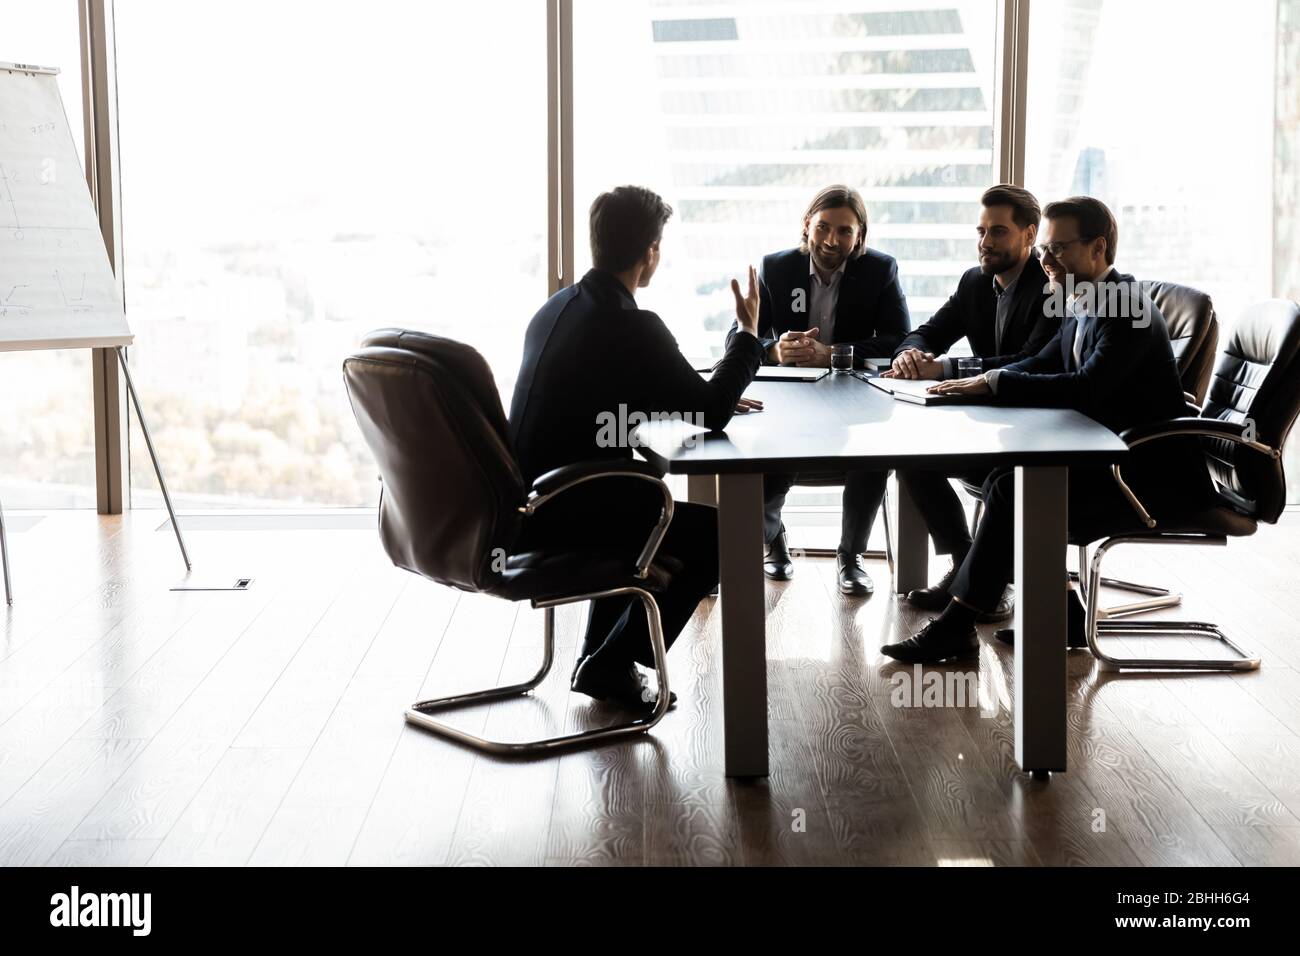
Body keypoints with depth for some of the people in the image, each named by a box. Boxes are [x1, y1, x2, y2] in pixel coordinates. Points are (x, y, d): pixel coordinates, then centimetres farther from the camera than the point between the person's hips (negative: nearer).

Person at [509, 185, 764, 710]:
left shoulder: (556, 308, 8)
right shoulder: (635, 327, -19)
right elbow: (711, 414, -10)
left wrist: (712, 395, 20)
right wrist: (748, 333, 4)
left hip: (524, 502, 9)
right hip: (566, 514, -9)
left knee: (650, 503, 34)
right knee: (720, 534, 6)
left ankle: (598, 658, 33)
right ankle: (611, 664, 9)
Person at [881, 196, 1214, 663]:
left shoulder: (1127, 308, -19)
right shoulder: (1082, 304, 11)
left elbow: (1085, 389, -30)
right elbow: (1041, 365, 13)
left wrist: (993, 384, -27)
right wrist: (961, 375, -3)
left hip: (1154, 475, -9)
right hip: (1111, 459, 9)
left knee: (1014, 490, -20)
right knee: (1003, 479, -3)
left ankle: (956, 625, -13)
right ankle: (1060, 614, 5)